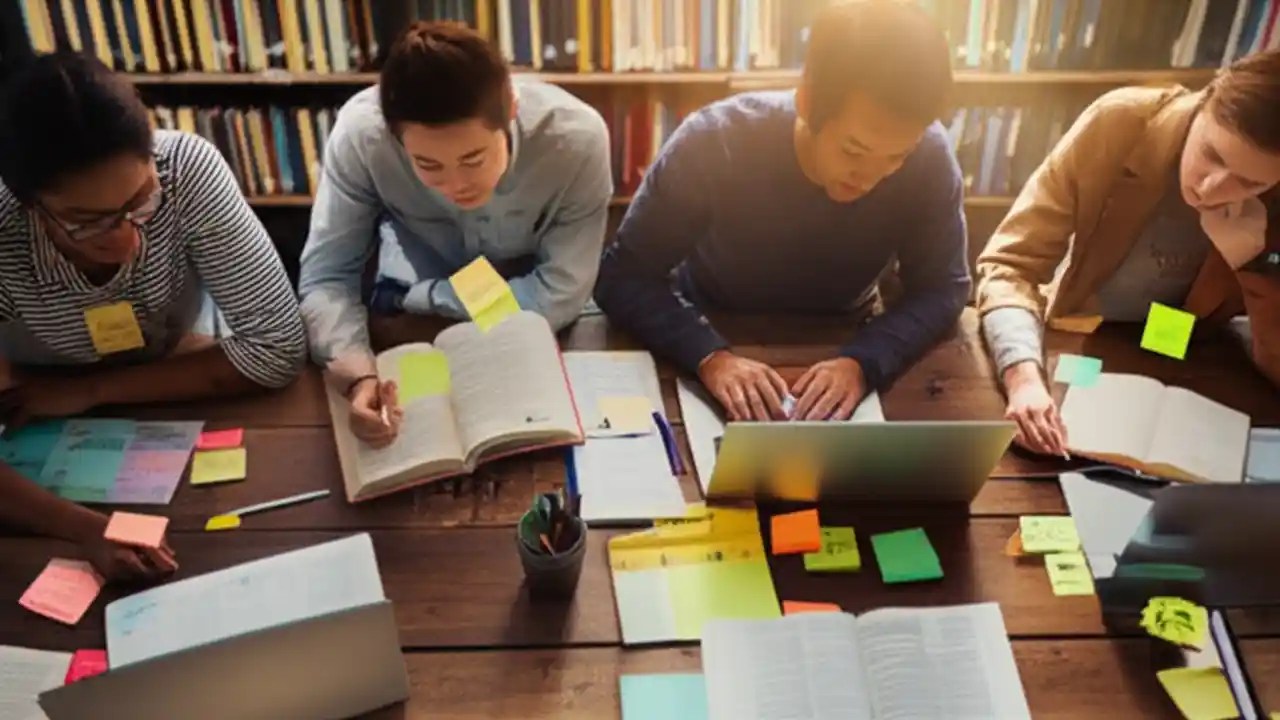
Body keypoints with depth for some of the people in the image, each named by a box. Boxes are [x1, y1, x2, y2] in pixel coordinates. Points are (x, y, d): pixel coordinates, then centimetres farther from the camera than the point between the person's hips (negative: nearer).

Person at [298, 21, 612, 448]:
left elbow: (557, 297, -27)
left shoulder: (576, 137, -34)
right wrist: (359, 378, -42)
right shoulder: (360, 133, -31)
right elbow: (326, 279, -23)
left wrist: (420, 298, -20)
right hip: (413, 319, 0)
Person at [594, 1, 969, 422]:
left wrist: (863, 362, -33)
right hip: (714, 339, -1)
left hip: (840, 348, 2)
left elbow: (942, 288, -13)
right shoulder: (713, 143, -27)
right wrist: (710, 357, -39)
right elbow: (622, 276, -22)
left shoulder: (929, 158, -22)